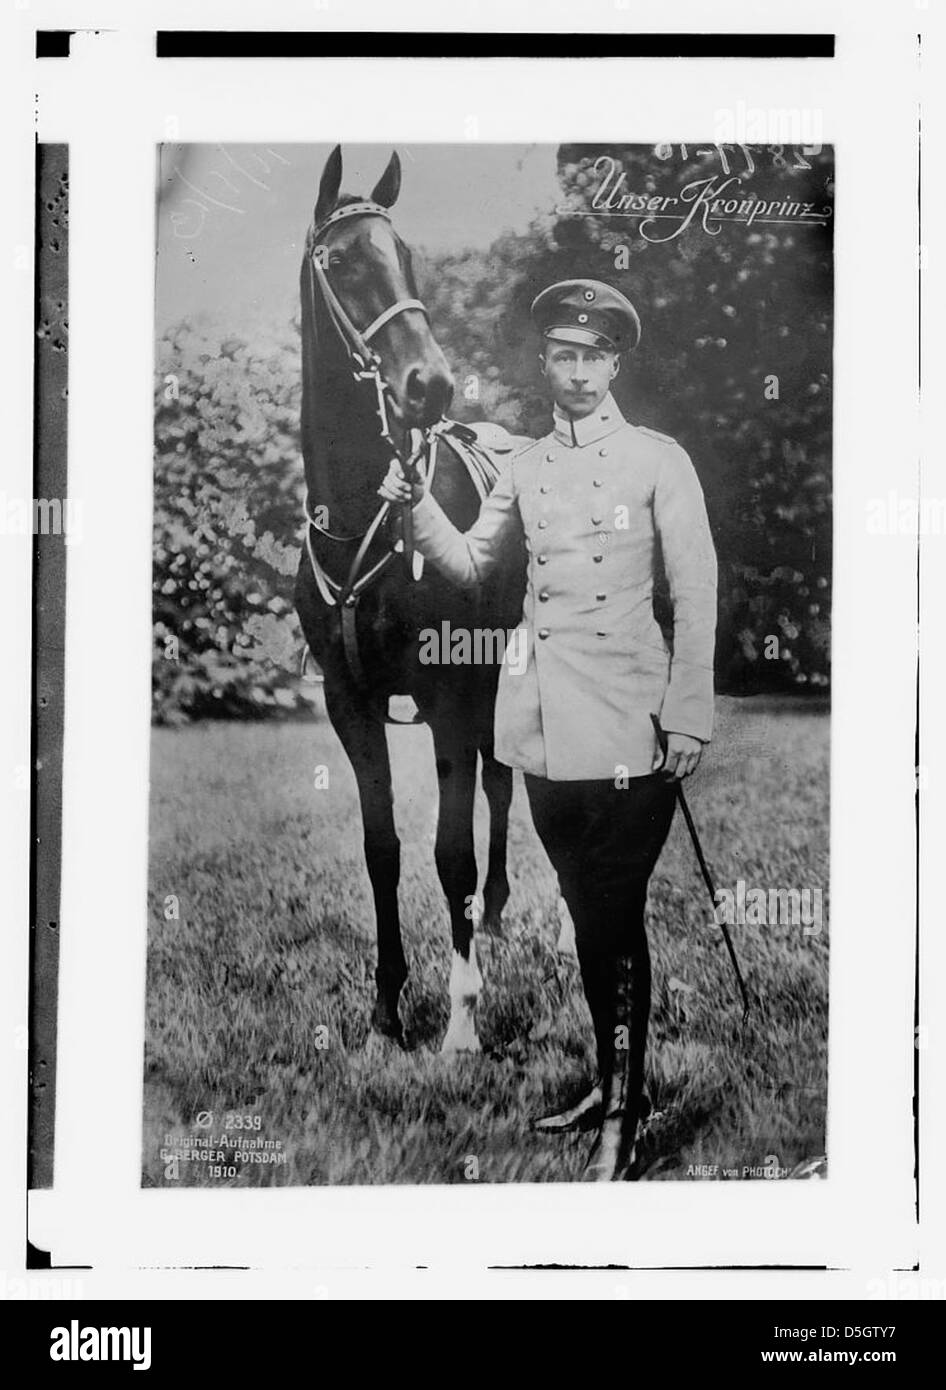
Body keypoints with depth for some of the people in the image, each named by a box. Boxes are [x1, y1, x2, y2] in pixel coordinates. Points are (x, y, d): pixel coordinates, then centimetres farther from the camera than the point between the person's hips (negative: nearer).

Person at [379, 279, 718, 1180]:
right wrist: (415, 506, -1)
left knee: (616, 921, -1)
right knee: (589, 918, 15)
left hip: (626, 732, -5)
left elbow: (695, 597, -4)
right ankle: (611, 1080, 30)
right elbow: (468, 565, 16)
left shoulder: (659, 461, -1)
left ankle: (622, 1116, 9)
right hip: (545, 732, 5)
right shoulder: (526, 468, 13)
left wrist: (688, 721, -9)